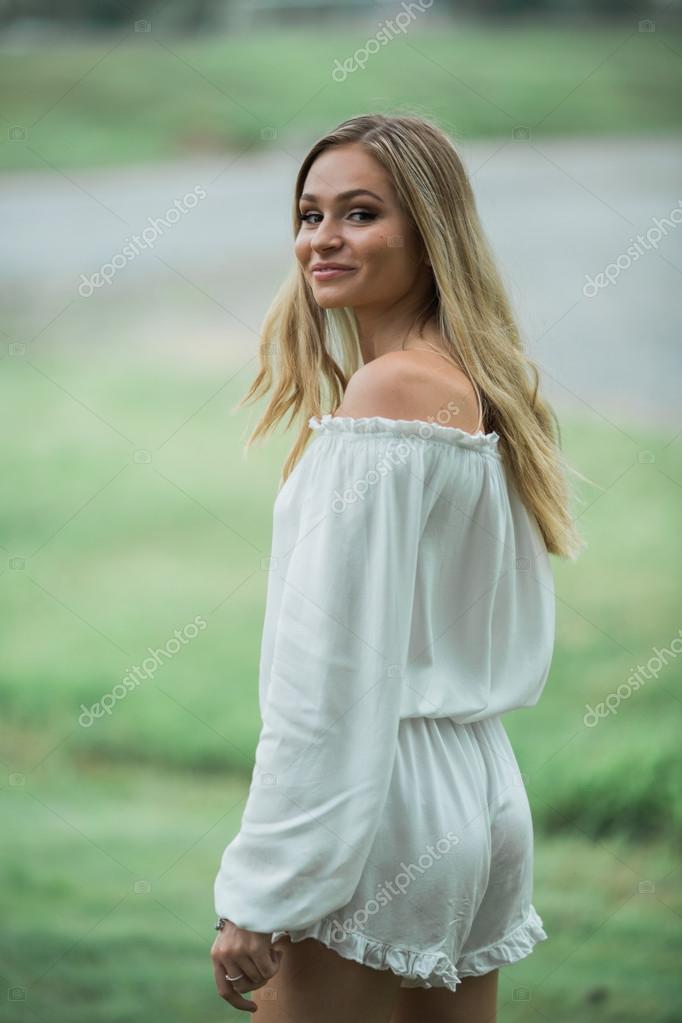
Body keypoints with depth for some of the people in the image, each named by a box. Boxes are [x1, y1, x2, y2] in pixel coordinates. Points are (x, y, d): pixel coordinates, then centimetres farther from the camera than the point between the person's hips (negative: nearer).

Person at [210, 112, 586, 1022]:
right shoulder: (476, 388, 13)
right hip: (482, 795, 9)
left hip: (378, 804, -9)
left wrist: (260, 893, -18)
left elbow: (338, 661, -19)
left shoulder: (389, 388, -14)